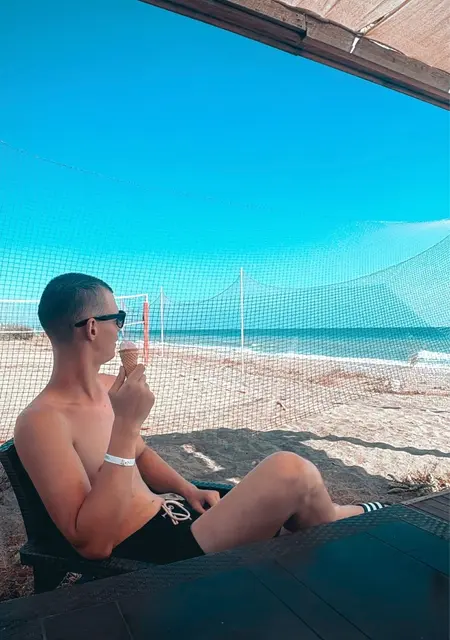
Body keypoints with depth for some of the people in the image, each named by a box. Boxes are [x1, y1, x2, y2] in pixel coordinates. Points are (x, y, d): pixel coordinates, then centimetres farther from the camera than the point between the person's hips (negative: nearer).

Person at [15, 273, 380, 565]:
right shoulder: (41, 421, -19)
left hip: (172, 516, 9)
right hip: (149, 554, -8)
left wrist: (189, 491, 5)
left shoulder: (107, 387, 7)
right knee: (290, 471, -19)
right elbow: (93, 544, -24)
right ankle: (332, 520, 12)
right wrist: (125, 426, -29)